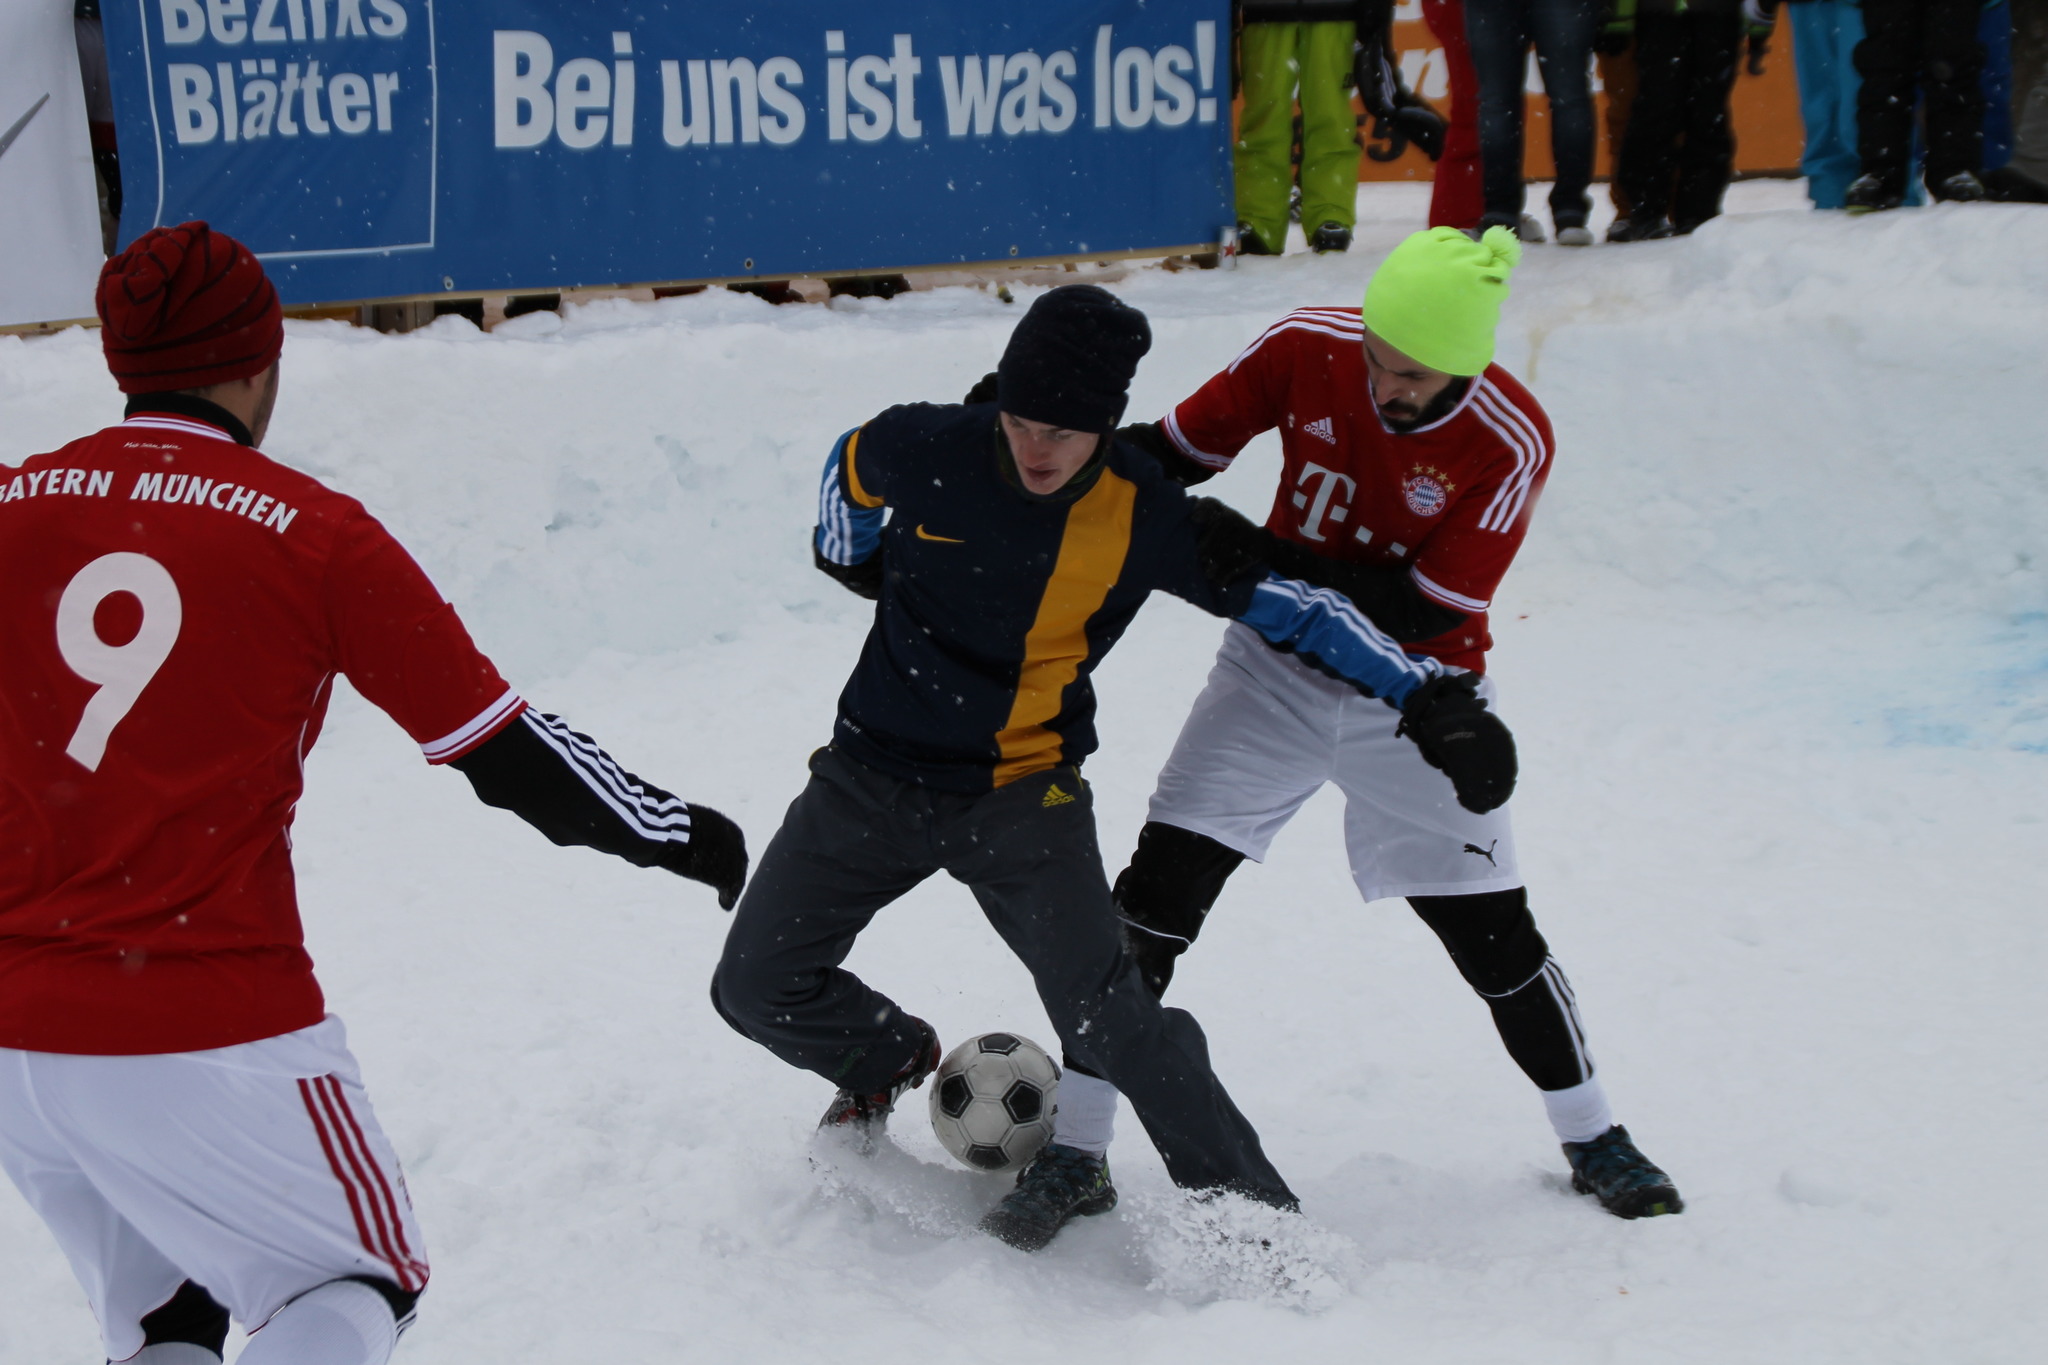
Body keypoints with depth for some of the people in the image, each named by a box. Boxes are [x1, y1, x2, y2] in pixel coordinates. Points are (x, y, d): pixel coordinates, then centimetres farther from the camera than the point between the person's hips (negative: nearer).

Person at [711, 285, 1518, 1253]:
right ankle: (887, 1060, 37)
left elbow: (1282, 602, -9)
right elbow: (849, 472, 11)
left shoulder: (1144, 518, -16)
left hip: (1022, 793, -2)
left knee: (1105, 1012, -16)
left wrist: (1429, 696, -15)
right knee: (757, 988, 5)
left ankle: (1249, 1208, -3)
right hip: (872, 773, 3)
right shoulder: (927, 450, -14)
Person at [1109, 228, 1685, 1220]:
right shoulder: (1307, 351, -15)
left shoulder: (1510, 444, -22)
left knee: (1491, 930, 1)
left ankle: (1591, 1138, 25)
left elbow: (1425, 610, -23)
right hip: (1280, 665, 2)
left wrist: (1263, 560, -32)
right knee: (1158, 891, -9)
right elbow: (1178, 449, -2)